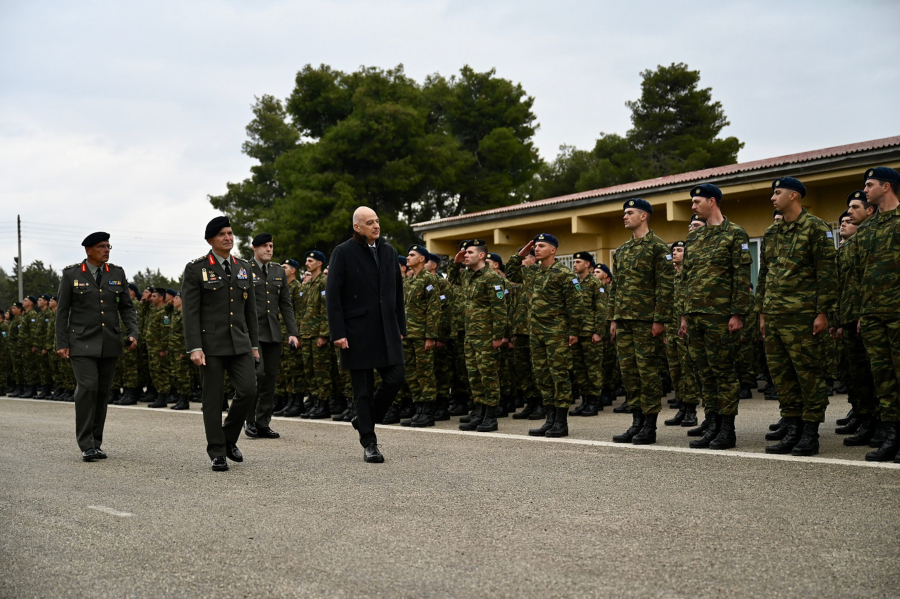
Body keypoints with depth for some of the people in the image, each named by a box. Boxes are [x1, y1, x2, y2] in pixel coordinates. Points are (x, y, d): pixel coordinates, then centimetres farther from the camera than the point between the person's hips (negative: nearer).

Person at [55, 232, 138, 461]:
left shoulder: (117, 274, 8)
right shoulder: (71, 274, 0)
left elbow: (126, 308, 11)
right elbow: (62, 311, 1)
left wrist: (133, 333, -4)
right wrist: (62, 344, -4)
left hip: (110, 345, 4)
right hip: (82, 343, -4)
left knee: (103, 392, 6)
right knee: (87, 388, -15)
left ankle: (96, 444, 15)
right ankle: (86, 446, -10)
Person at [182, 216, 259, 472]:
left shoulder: (243, 267, 12)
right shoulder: (196, 269, -3)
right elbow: (190, 311, -7)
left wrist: (254, 344, 13)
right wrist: (194, 348, -14)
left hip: (240, 342, 4)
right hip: (211, 343, -4)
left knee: (248, 390, -6)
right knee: (213, 398, 0)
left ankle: (229, 438, 16)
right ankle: (217, 453, 10)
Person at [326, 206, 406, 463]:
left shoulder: (388, 252, 11)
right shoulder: (343, 253, -5)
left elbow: (398, 292, 16)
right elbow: (333, 295, -7)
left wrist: (401, 327, 11)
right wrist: (338, 333, -13)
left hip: (387, 330, 5)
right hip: (358, 331, -5)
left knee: (395, 378, -3)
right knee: (363, 388, 2)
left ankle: (365, 420, 20)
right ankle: (369, 444, 11)